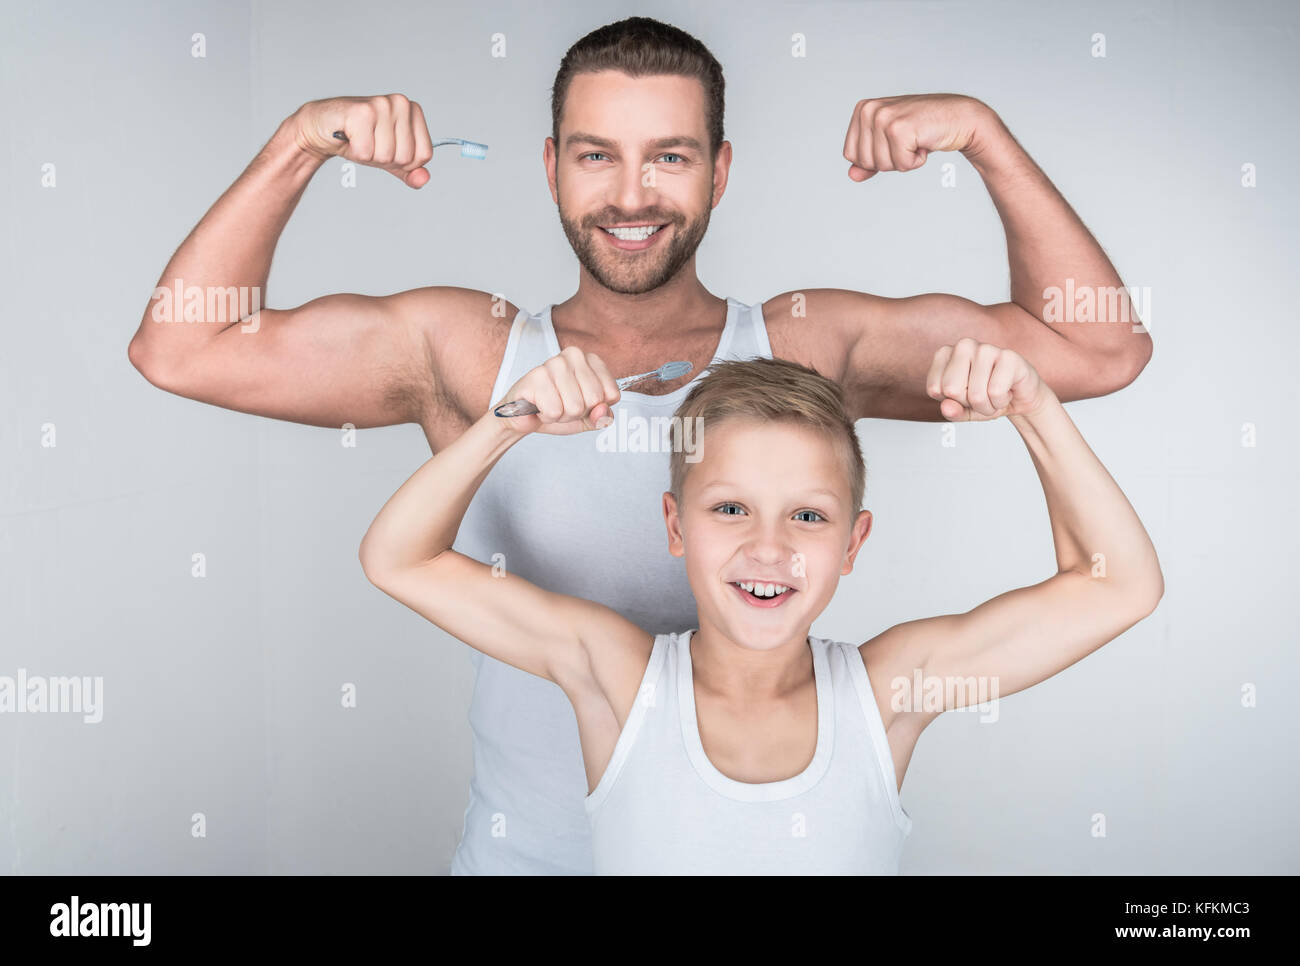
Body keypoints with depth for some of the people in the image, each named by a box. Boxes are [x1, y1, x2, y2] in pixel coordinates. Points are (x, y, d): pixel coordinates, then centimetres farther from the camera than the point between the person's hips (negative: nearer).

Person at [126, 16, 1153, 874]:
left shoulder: (806, 348, -5)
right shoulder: (471, 352, -6)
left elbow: (1103, 350, -5)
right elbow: (179, 349, -7)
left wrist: (980, 129, -11)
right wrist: (300, 139, -13)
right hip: (524, 849, 0)